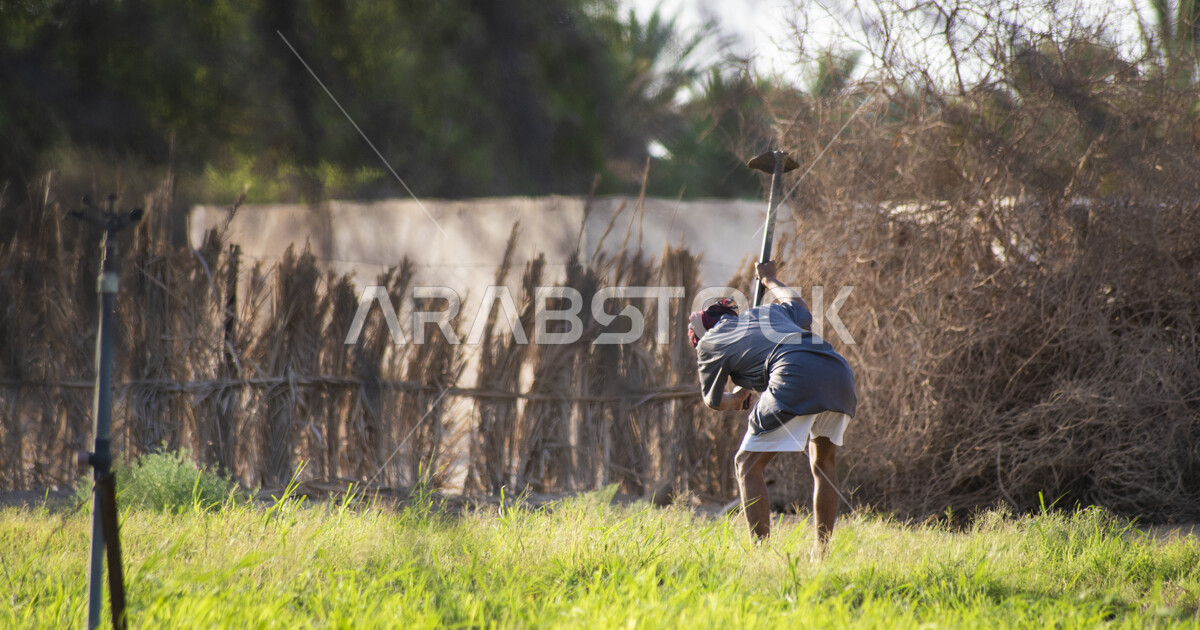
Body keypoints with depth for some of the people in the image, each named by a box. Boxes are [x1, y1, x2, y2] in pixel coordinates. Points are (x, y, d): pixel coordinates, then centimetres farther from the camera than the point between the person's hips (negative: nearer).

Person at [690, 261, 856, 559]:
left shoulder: (710, 343, 20)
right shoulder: (767, 311, 31)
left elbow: (713, 401, 32)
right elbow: (802, 313, 51)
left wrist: (738, 398, 56)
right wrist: (770, 280, 68)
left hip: (797, 378, -6)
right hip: (839, 372, 6)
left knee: (748, 465, 6)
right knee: (823, 464, 25)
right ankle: (821, 554, 23)